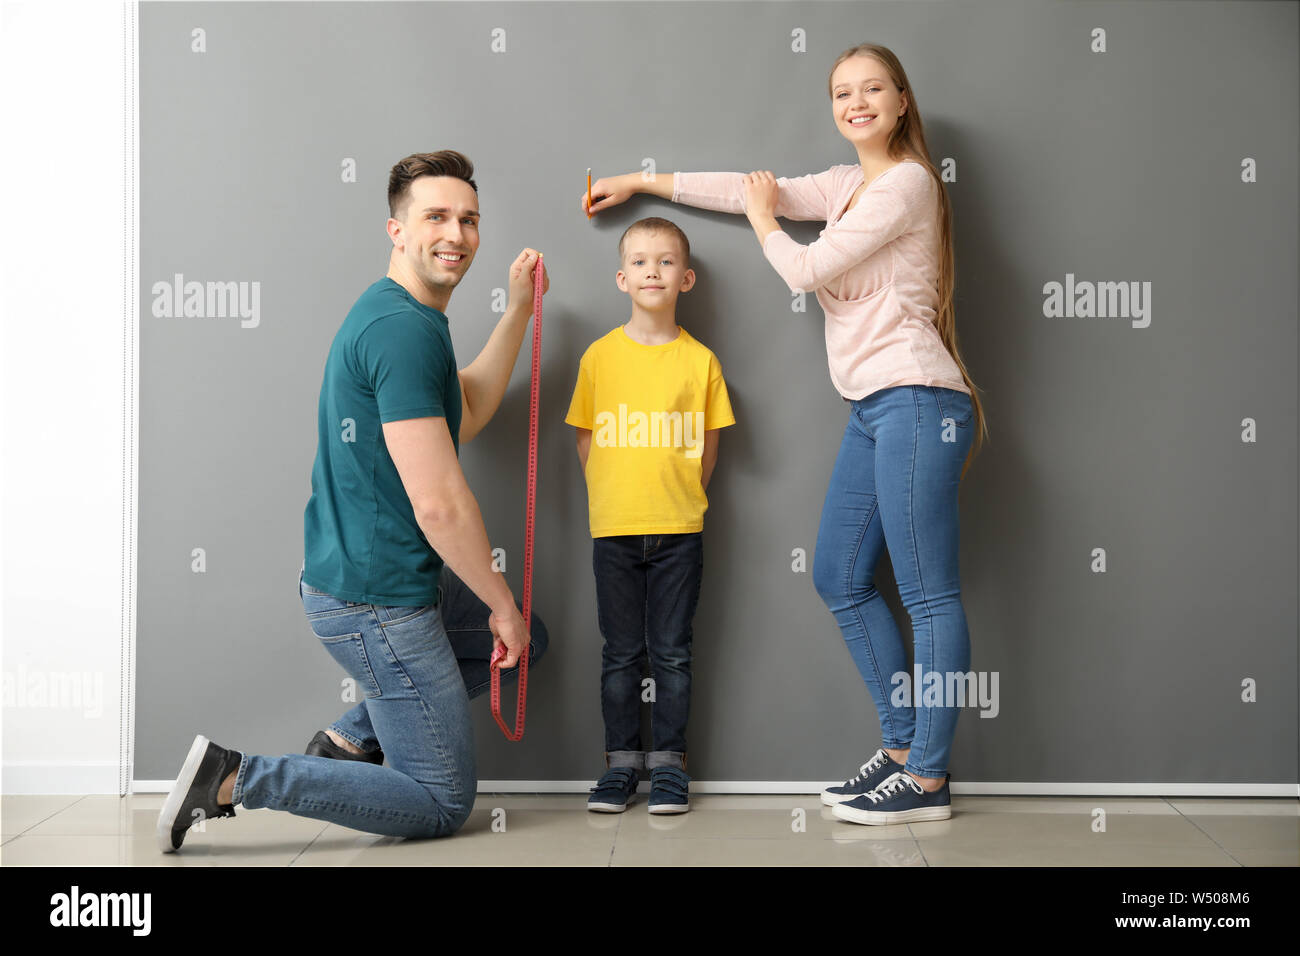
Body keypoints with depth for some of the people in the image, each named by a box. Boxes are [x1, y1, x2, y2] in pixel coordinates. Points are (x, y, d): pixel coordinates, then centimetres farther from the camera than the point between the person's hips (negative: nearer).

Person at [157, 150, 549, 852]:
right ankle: (235, 778, -2)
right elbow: (439, 505, -24)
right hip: (376, 600, -10)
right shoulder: (405, 331, -22)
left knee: (528, 639, 26)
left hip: (346, 574, 10)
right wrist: (503, 606, -11)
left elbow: (465, 416, 21)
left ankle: (350, 737, 22)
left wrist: (517, 310, 17)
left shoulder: (395, 314, 11)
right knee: (442, 804, 3)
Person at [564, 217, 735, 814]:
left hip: (679, 530, 0)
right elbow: (585, 438, 7)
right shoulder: (600, 355, 1)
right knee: (620, 653, 8)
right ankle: (621, 761, 18)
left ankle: (668, 762, 16)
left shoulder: (700, 360, 0)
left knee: (672, 653, 6)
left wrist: (680, 496, 4)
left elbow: (707, 445, 7)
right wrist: (611, 497, 3)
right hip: (613, 529, 1)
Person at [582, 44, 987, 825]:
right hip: (873, 408, 10)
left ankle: (928, 780, 0)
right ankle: (902, 745, 20)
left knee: (929, 593, -6)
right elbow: (753, 190, 25)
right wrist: (642, 183, 28)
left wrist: (764, 220, 10)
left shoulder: (907, 182, -7)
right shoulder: (848, 185, 19)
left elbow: (807, 269, -10)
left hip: (914, 402, -10)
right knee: (841, 579, 11)